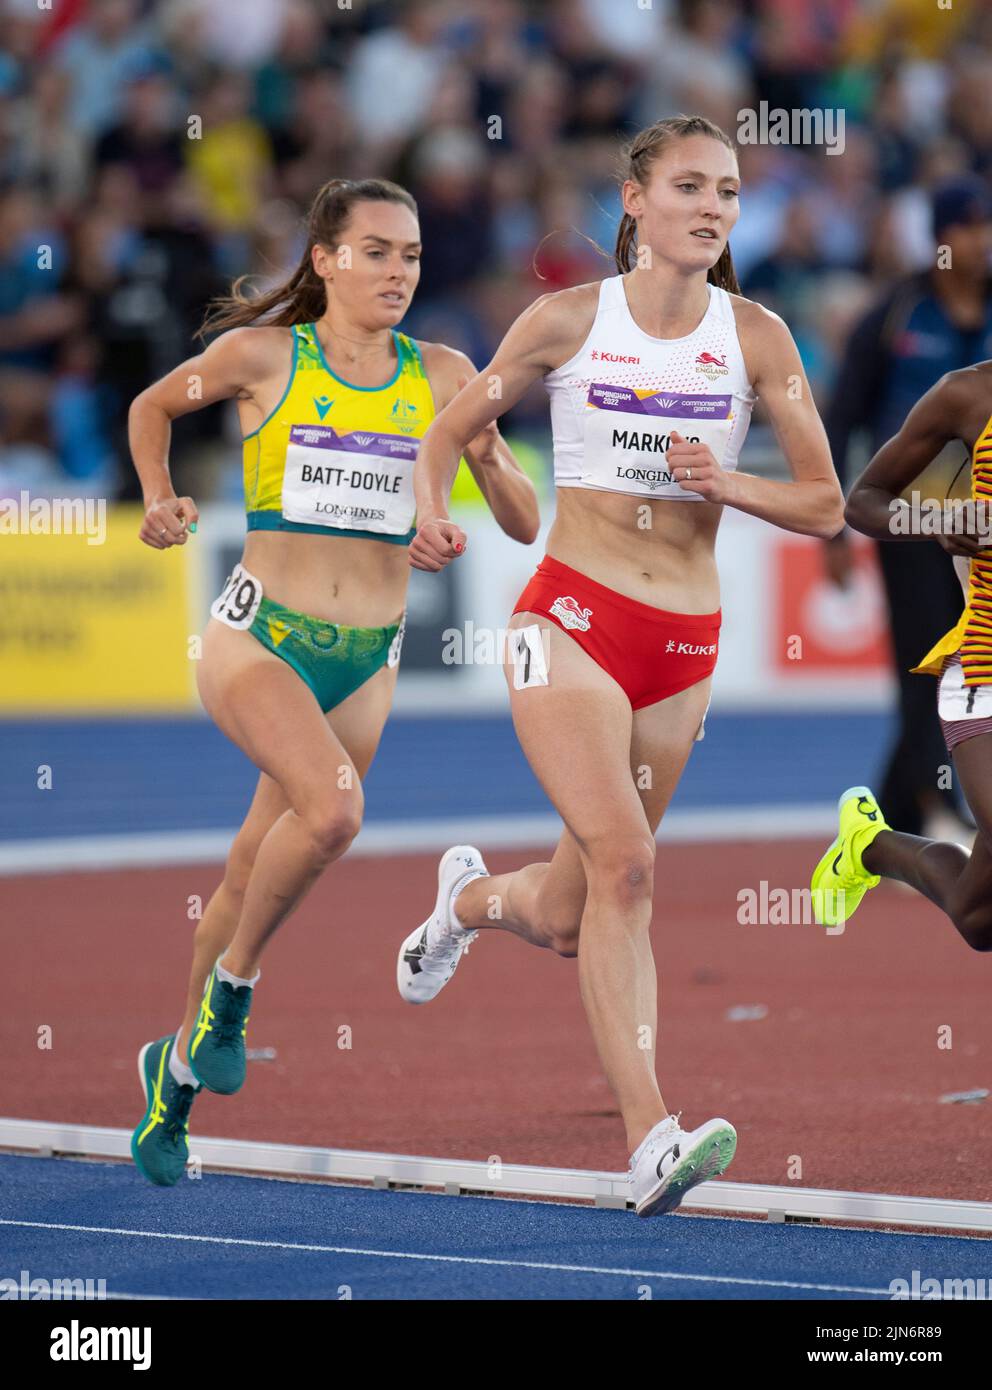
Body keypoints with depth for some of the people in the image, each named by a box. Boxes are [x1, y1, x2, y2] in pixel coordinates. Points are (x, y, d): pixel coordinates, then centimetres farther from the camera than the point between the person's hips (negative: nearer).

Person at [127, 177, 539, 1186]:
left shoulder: (442, 377, 2)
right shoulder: (262, 355, -4)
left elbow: (525, 525, 1)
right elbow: (153, 407, 16)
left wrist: (487, 461, -17)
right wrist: (161, 501, 3)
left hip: (366, 661, 3)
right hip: (260, 637, -3)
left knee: (254, 872, 11)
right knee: (333, 807, -29)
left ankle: (178, 1070, 30)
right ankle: (230, 987, -6)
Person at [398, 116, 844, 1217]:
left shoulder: (755, 337, 3)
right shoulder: (568, 321, -1)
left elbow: (824, 506, 5)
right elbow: (448, 433, 10)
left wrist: (727, 484, -14)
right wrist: (430, 515, -10)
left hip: (685, 644, 3)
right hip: (571, 619, -3)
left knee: (563, 921, 10)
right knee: (624, 861, -24)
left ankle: (470, 898, 47)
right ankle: (650, 1139, -28)